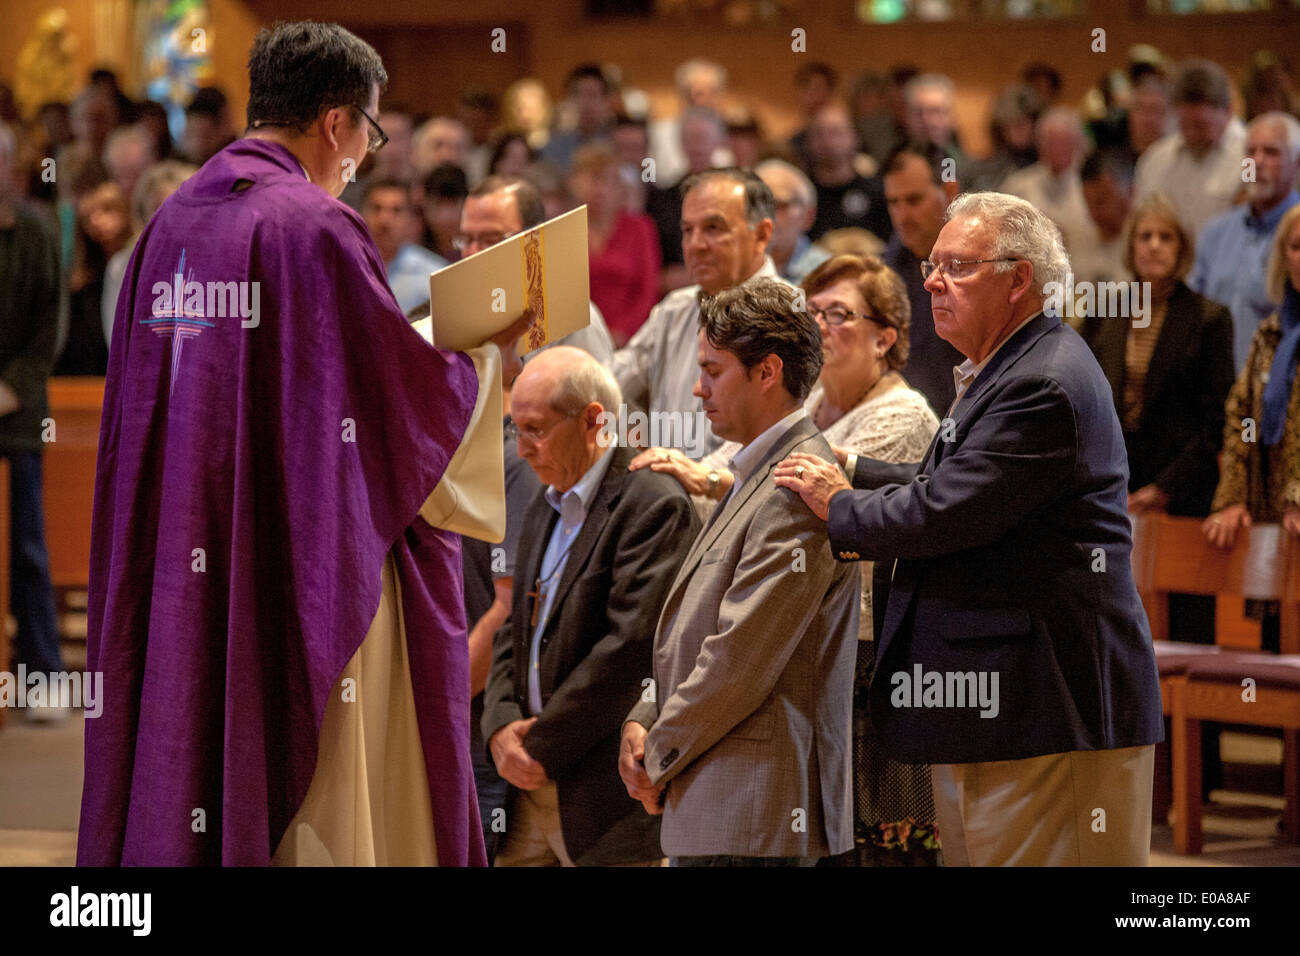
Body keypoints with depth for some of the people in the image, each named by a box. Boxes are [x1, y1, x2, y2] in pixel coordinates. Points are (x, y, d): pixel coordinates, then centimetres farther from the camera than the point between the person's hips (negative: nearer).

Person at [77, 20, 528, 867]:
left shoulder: (172, 224, 8)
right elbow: (404, 383, -11)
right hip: (312, 565, -7)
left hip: (186, 566, 7)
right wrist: (491, 355, 7)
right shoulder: (316, 228, -15)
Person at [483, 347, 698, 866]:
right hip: (533, 784, 8)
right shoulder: (545, 507, 18)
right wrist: (501, 726, 0)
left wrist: (543, 746, -13)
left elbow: (631, 645, -18)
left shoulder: (655, 505, -12)